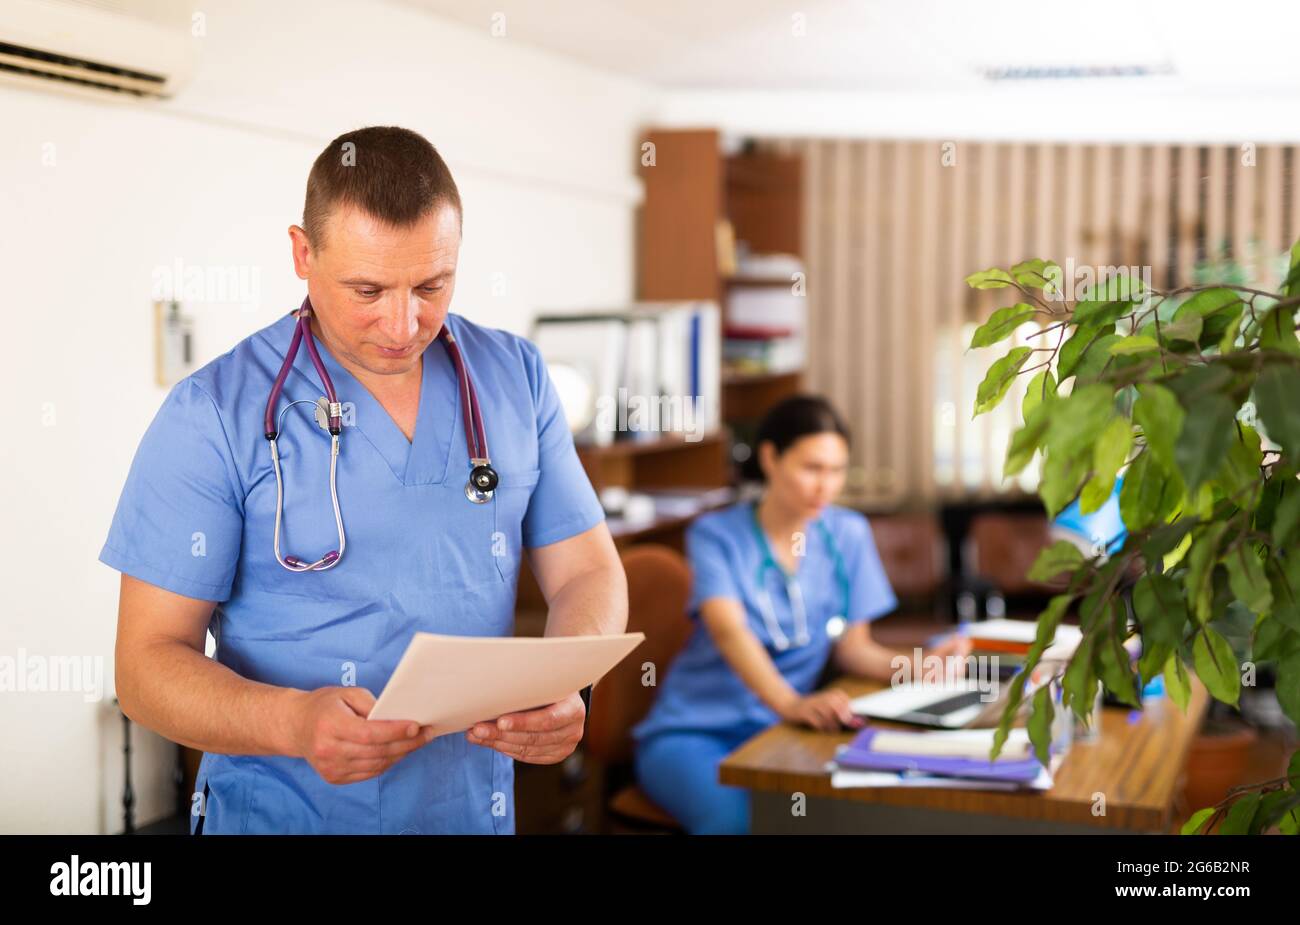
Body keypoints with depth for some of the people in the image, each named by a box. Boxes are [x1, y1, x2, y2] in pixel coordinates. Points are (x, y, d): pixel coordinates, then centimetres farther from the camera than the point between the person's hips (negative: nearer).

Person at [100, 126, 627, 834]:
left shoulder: (515, 377, -2)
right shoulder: (212, 415, -14)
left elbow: (586, 571, 1)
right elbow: (150, 663, -14)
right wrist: (293, 722, -32)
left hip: (476, 806, 4)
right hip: (280, 814, -3)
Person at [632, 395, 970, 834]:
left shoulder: (848, 534, 5)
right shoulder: (716, 535, -8)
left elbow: (853, 648, 5)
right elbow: (730, 631, -25)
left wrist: (916, 666, -17)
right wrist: (792, 704, -43)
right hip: (692, 731, -3)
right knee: (737, 821, -36)